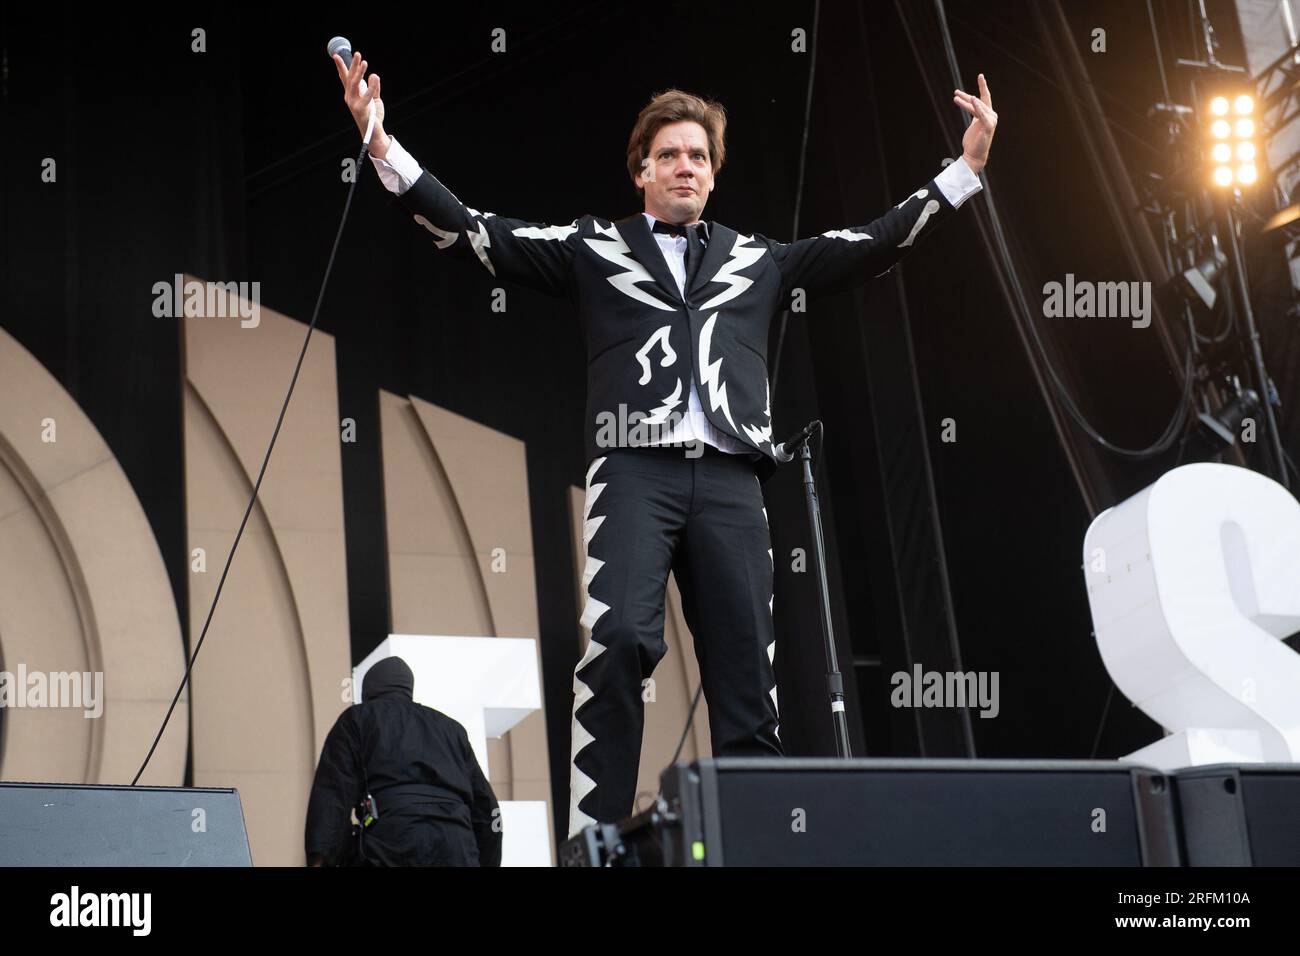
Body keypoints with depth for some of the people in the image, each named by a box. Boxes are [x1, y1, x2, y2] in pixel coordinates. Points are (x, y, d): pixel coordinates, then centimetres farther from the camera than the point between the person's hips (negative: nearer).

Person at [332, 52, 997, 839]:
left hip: (729, 480, 3)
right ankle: (596, 831, -19)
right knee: (620, 641, -23)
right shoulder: (593, 249, 16)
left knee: (747, 669, -1)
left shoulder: (759, 260, 23)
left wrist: (966, 167, 16)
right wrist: (385, 148, 0)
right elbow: (473, 234, 10)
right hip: (635, 472, -3)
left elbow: (876, 244, 21)